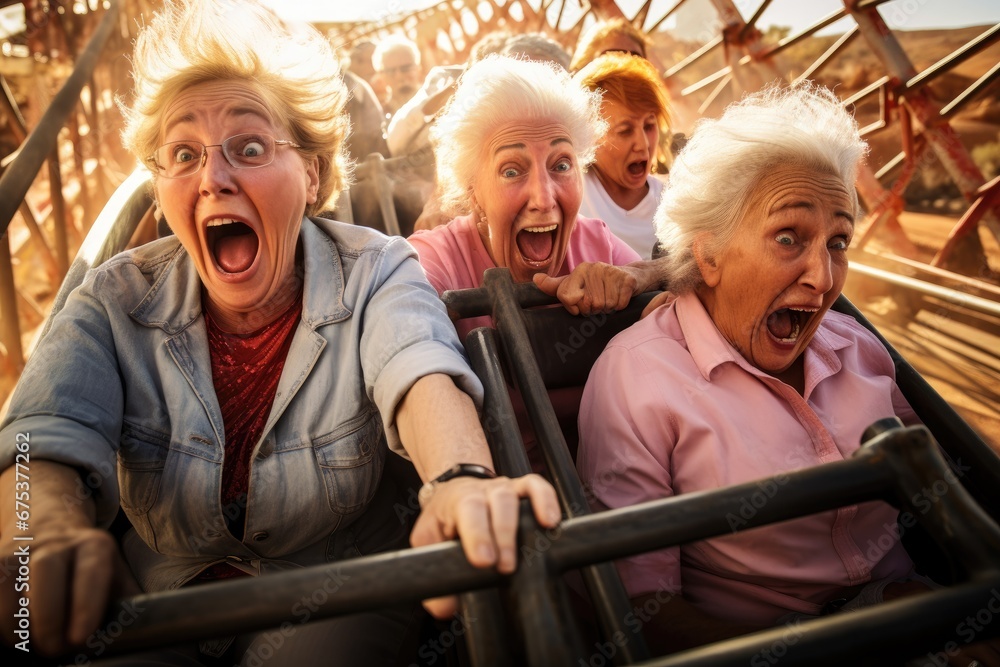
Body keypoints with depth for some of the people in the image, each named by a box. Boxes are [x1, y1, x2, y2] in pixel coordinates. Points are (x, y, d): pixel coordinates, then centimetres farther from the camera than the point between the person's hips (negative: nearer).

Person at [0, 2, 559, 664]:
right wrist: (54, 537, -41)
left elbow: (422, 374, -32)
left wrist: (461, 482, -54)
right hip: (167, 601, 3)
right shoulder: (117, 302, -5)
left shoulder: (375, 272, -12)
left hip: (339, 598, -2)